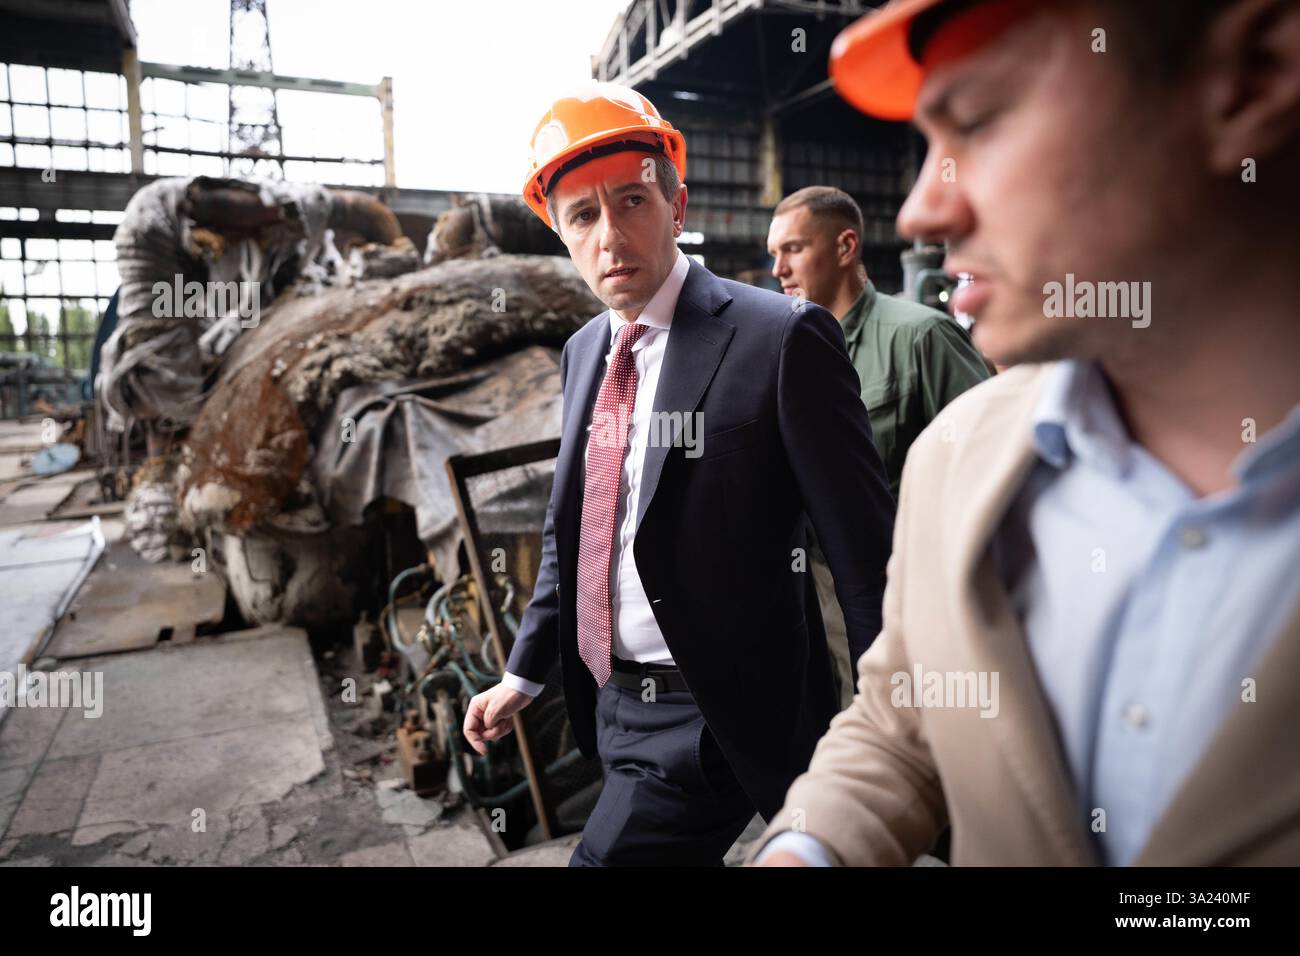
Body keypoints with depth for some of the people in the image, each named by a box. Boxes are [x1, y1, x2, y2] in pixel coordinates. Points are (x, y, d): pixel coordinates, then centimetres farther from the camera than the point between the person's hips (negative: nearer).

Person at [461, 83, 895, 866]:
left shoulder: (781, 338, -17)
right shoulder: (583, 353, 5)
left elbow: (865, 550, -15)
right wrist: (526, 671, 13)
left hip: (714, 720, -7)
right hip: (613, 708, 7)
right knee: (684, 852, 24)